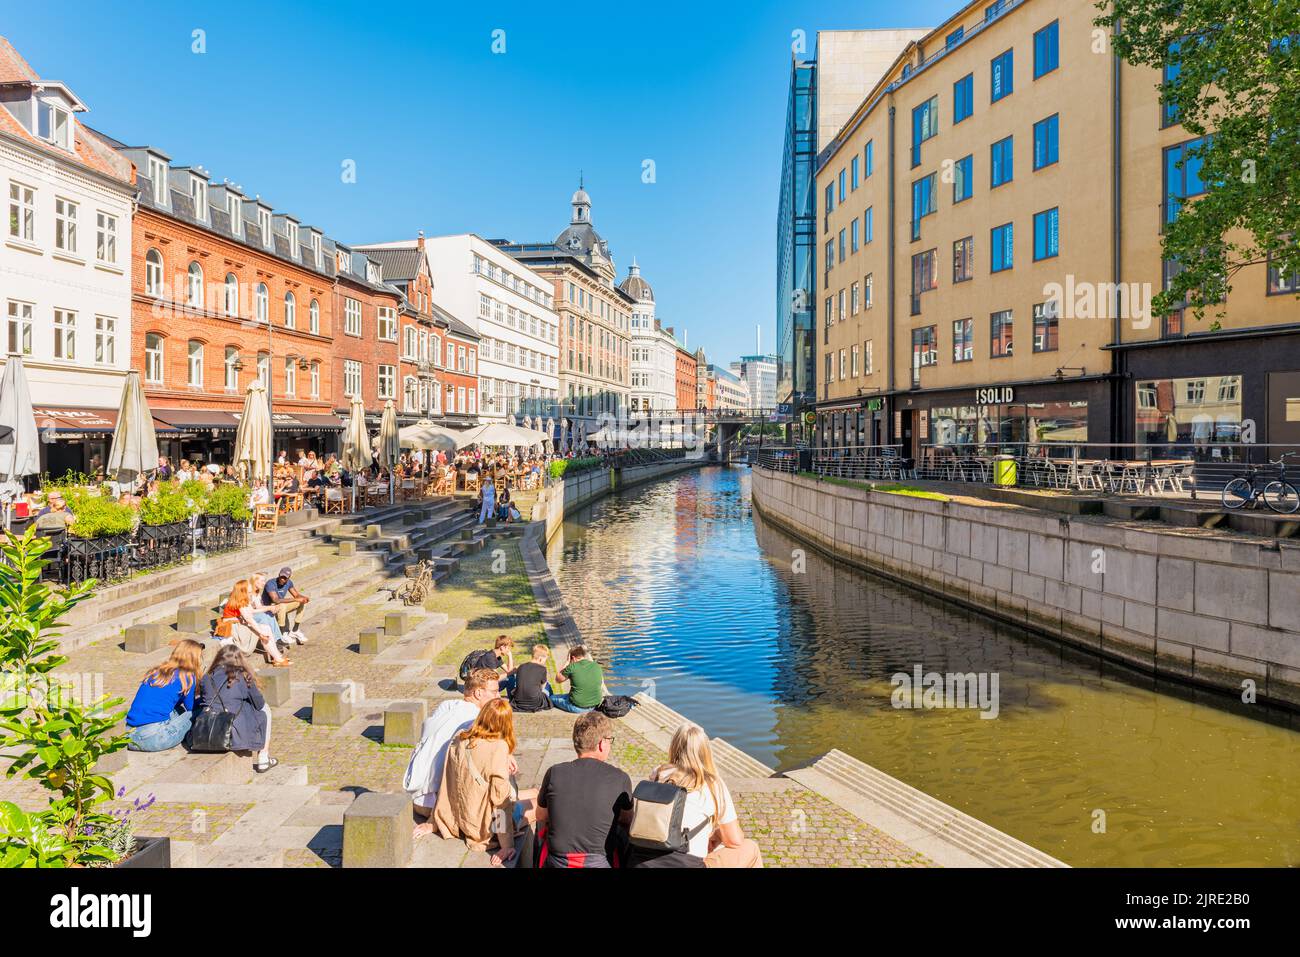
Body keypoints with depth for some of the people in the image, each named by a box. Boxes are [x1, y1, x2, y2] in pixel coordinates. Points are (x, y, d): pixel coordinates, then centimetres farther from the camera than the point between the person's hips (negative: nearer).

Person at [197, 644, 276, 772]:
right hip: (236, 737, -4)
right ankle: (263, 759, 20)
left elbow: (202, 704, 17)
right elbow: (259, 704, 5)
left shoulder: (207, 678, 5)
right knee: (265, 709, 21)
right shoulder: (242, 678, -4)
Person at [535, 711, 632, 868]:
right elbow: (627, 821, 7)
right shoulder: (621, 779, -11)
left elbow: (540, 816, 8)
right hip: (601, 863, -1)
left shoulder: (554, 773, -9)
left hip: (556, 863, 1)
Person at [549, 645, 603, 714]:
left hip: (577, 707, -4)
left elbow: (558, 679, 2)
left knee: (552, 697, 16)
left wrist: (567, 663, 5)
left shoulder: (572, 667, -15)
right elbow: (601, 683, 13)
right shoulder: (597, 666, -1)